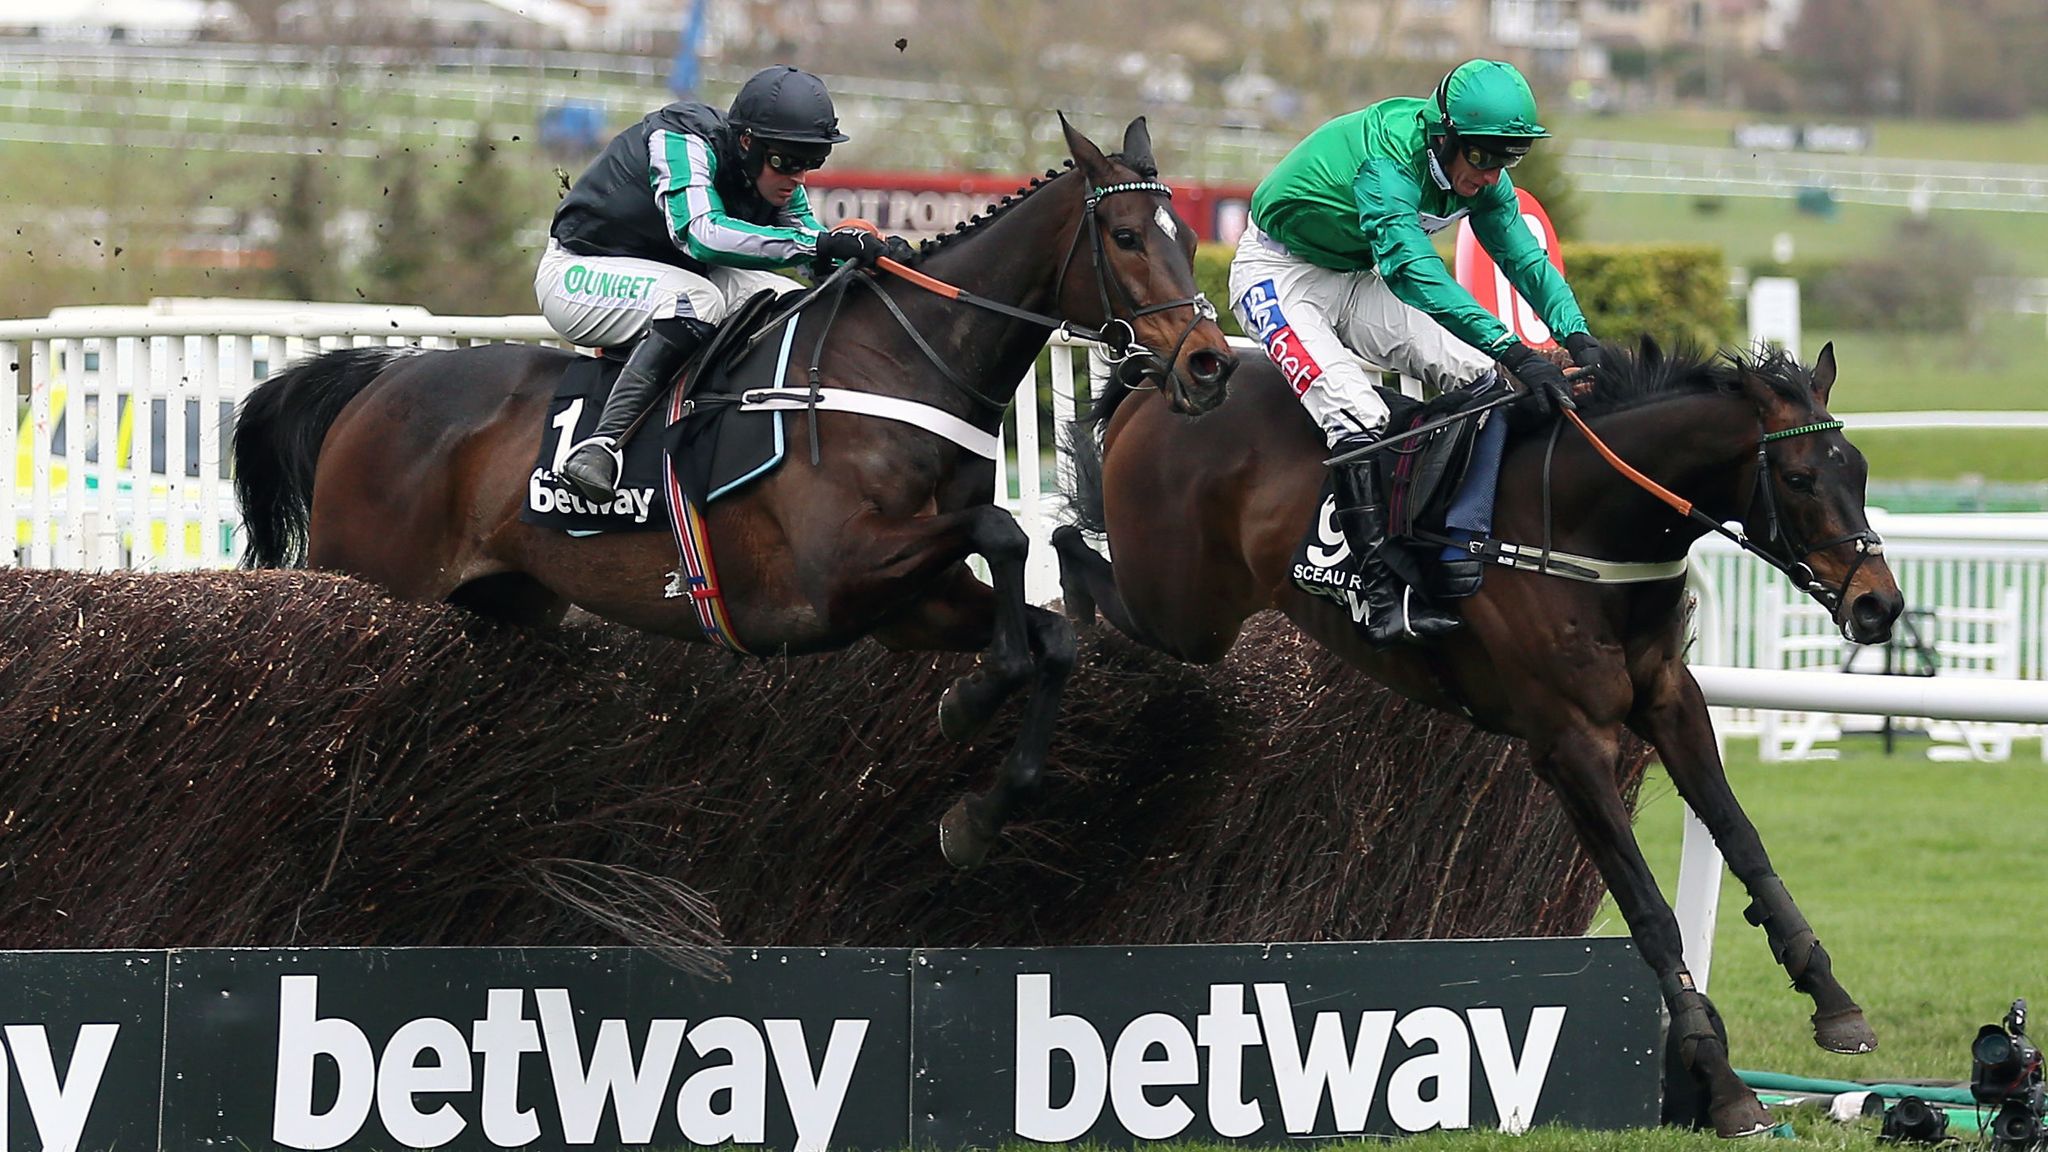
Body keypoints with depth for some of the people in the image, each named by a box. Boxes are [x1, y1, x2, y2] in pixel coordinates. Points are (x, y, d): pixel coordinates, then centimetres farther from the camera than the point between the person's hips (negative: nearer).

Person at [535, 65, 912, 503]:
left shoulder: (777, 181, -2)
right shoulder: (682, 143, -27)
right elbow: (702, 235, -42)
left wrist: (876, 253, -25)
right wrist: (823, 244, -47)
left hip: (672, 276, 8)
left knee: (791, 303, -6)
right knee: (697, 300, -35)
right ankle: (601, 444, -42)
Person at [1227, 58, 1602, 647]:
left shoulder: (1480, 176, -11)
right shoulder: (1387, 161, -37)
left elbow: (1524, 256, -4)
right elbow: (1412, 268, -48)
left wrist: (1579, 338, -23)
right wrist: (1513, 351, -56)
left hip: (1359, 278, 8)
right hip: (1280, 274, -8)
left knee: (1476, 375, -7)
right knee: (1354, 410, -29)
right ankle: (1382, 598, -33)